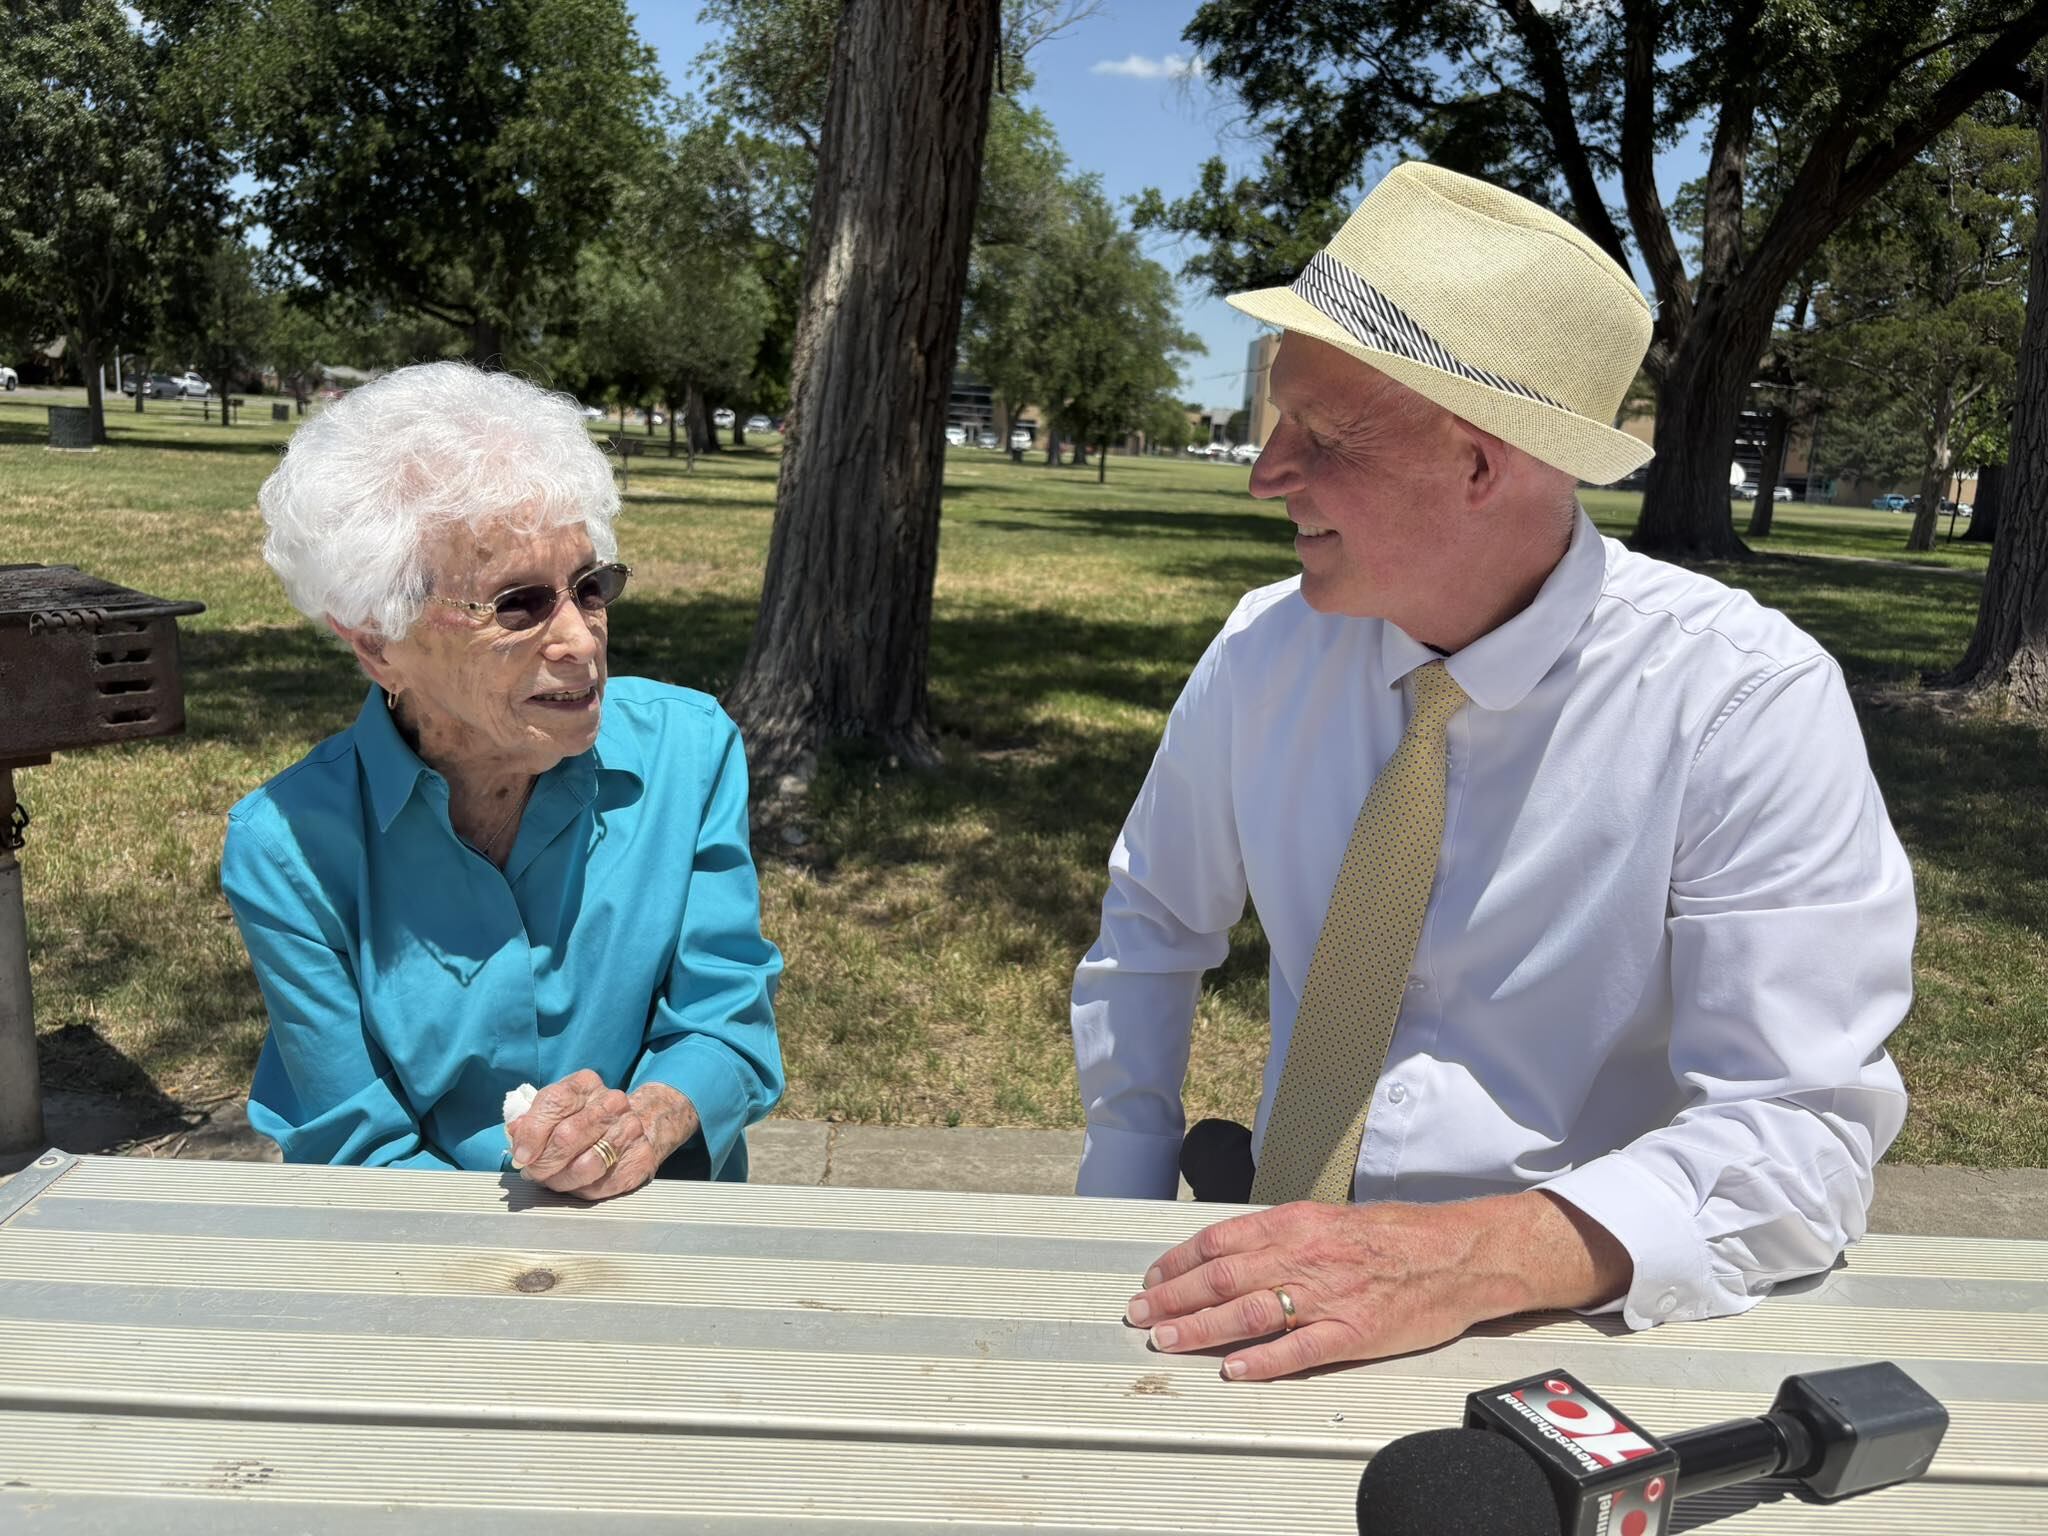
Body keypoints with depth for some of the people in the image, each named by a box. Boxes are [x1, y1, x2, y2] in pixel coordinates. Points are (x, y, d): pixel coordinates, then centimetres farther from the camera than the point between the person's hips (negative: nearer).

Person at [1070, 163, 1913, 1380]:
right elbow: (1153, 924, 12)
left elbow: (1803, 1136, -16)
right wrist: (1127, 1201, 2)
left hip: (1578, 1314, -1)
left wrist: (1474, 1259, -31)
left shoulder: (1749, 706, -13)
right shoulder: (1270, 649, -2)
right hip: (1279, 1281, 2)